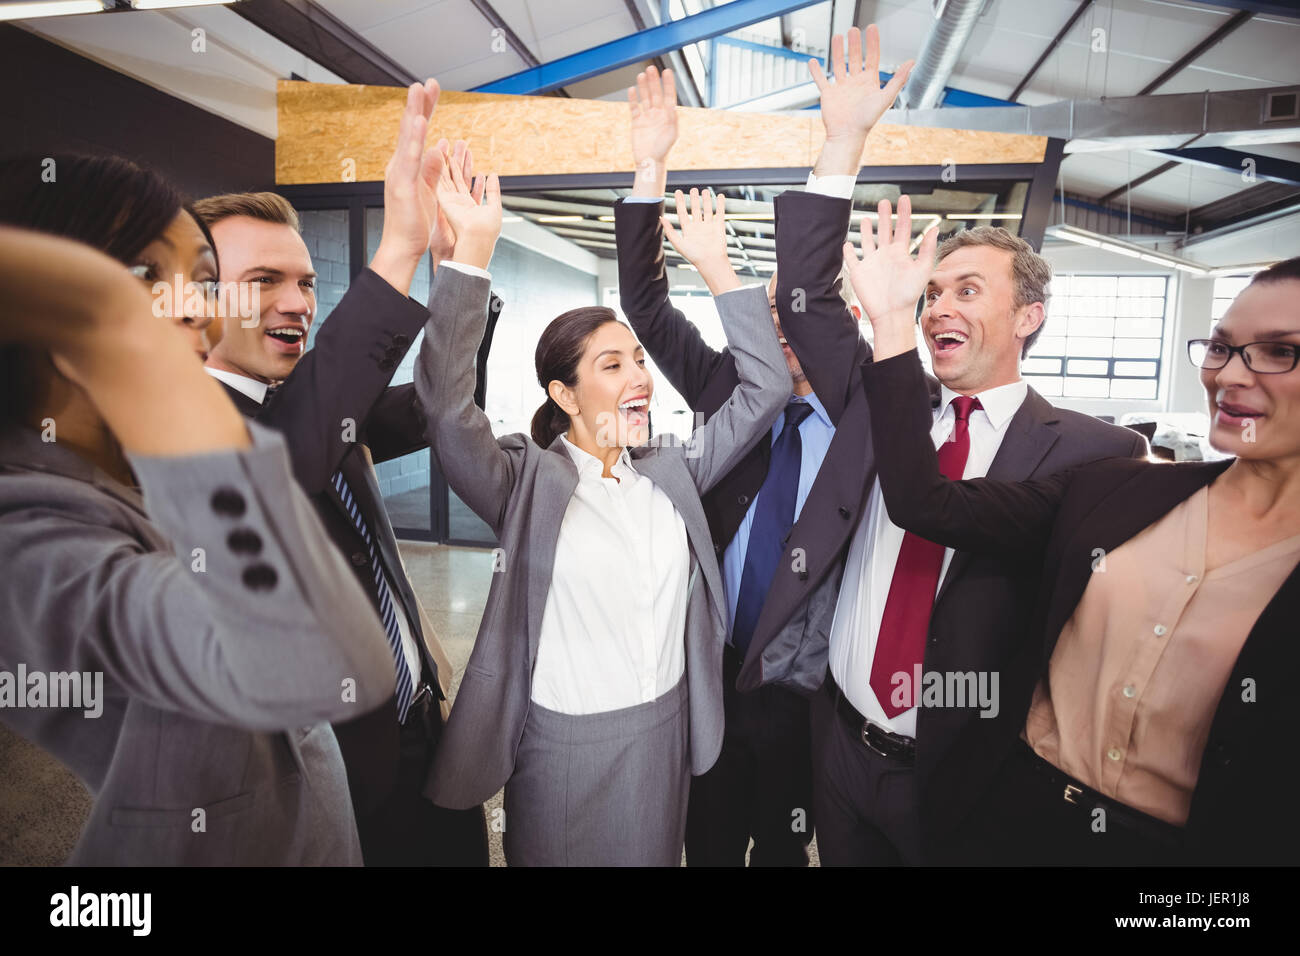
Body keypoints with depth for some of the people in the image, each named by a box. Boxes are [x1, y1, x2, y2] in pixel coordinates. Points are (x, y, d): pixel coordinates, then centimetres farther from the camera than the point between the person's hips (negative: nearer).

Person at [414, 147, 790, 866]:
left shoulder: (670, 474, 0)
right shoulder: (528, 482, -13)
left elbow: (765, 389, -1)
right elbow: (448, 407, -29)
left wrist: (715, 268, -5)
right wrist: (472, 249, -33)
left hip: (667, 732, 5)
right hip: (566, 747, -4)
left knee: (657, 857, 24)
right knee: (561, 856, 18)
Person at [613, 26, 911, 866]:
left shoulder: (865, 412, -8)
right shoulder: (735, 394, 1)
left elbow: (810, 299, -25)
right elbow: (648, 308, -4)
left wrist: (844, 146, -30)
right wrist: (650, 166, -11)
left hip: (803, 696, -2)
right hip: (713, 679, 3)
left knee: (785, 848, 21)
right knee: (709, 846, 22)